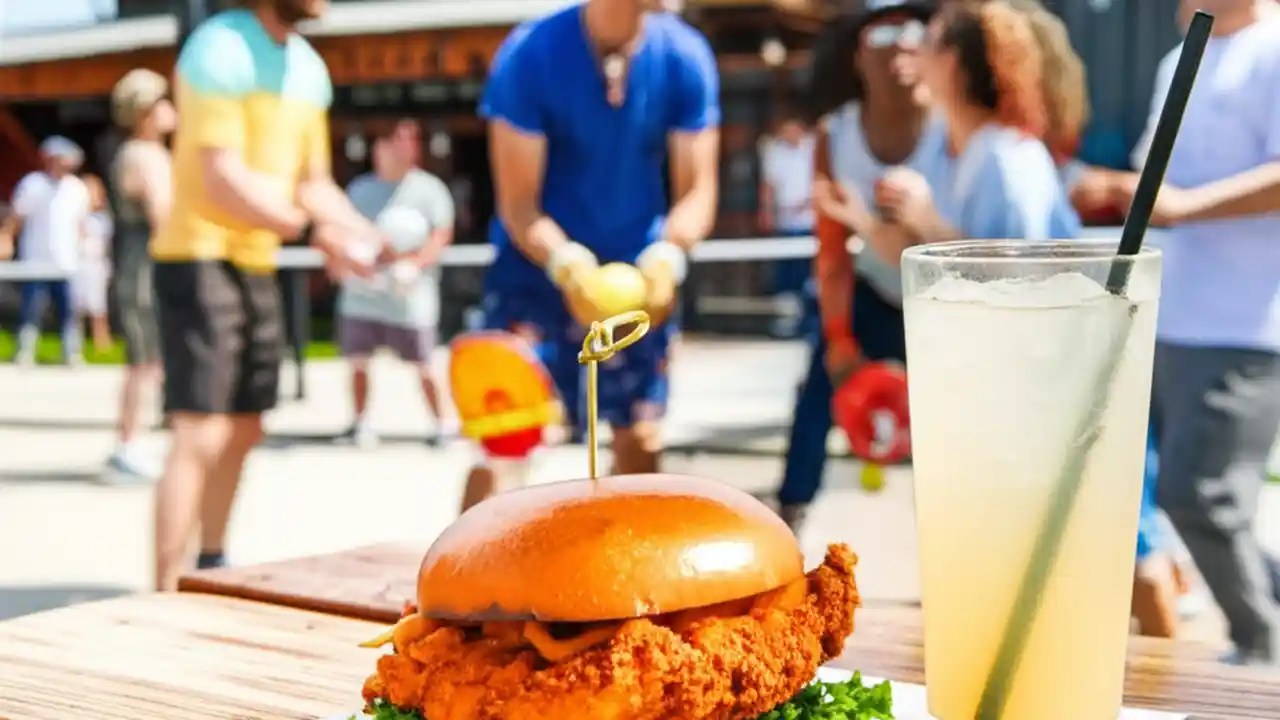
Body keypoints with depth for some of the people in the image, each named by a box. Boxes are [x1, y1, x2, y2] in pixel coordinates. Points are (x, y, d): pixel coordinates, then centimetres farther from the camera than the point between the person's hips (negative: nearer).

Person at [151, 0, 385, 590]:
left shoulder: (309, 67, 10)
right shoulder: (221, 48, -15)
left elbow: (313, 183, 14)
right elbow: (223, 180, -23)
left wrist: (367, 235, -3)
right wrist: (315, 232, -28)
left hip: (257, 266, 9)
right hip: (201, 259, -9)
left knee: (244, 429, 16)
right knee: (201, 436, -12)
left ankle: (210, 569, 31)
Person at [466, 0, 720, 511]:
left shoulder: (686, 58, -12)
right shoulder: (529, 54, -19)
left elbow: (697, 191, -8)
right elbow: (518, 205, -17)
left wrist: (666, 257, -29)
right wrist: (566, 264, -36)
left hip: (637, 274, 3)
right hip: (537, 266, -3)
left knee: (640, 438, 7)